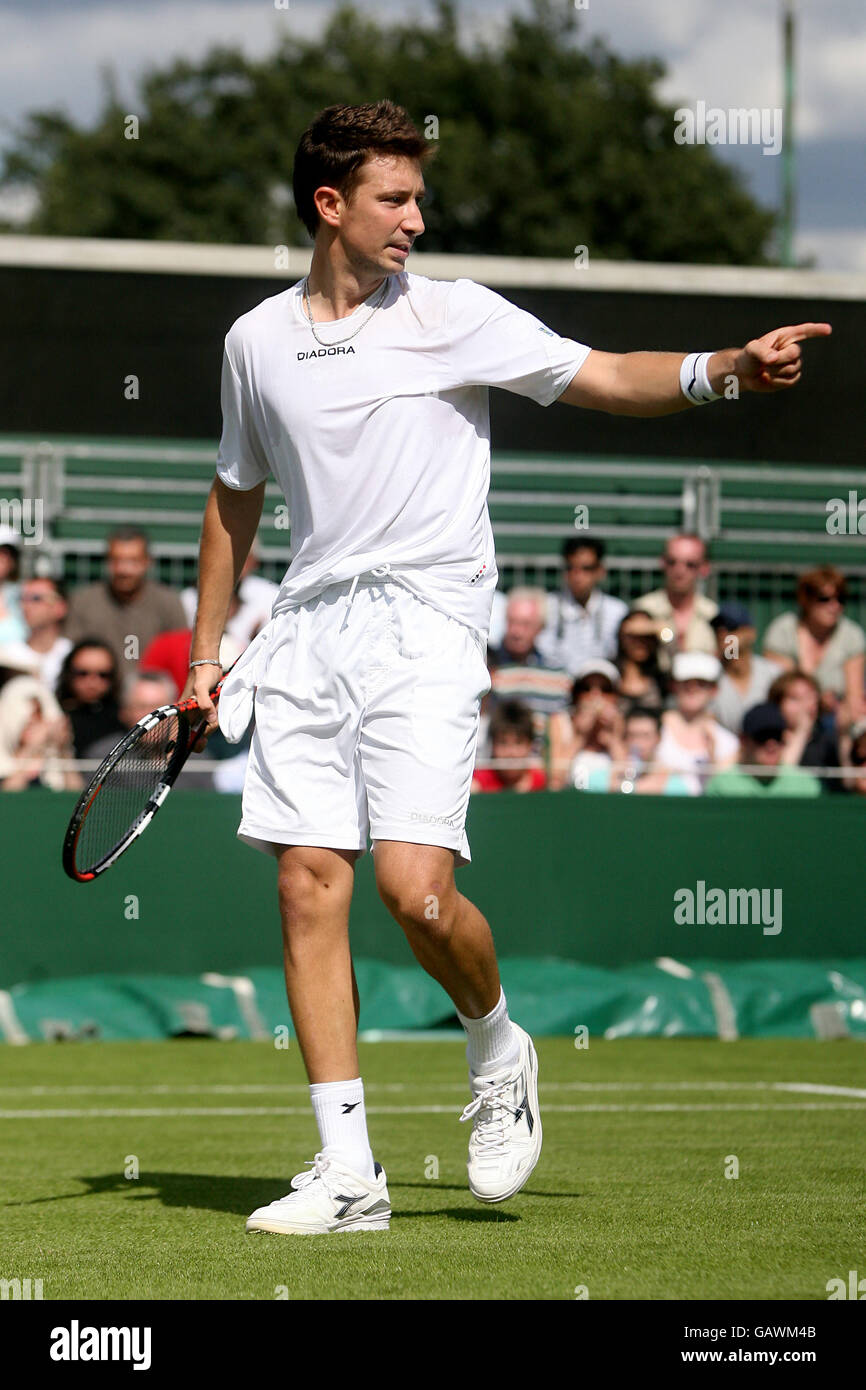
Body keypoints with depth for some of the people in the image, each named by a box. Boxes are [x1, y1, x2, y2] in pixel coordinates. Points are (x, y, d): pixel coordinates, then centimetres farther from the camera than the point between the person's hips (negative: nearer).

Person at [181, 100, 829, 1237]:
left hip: (423, 631, -3)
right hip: (306, 637, 4)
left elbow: (606, 378, -6)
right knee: (310, 887, -3)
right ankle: (348, 1174, 1)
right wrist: (206, 655, 24)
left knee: (415, 885, -18)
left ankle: (498, 1050, 14)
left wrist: (725, 366, -23)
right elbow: (235, 499, 24)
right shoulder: (256, 341, 12)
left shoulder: (456, 315, 1)